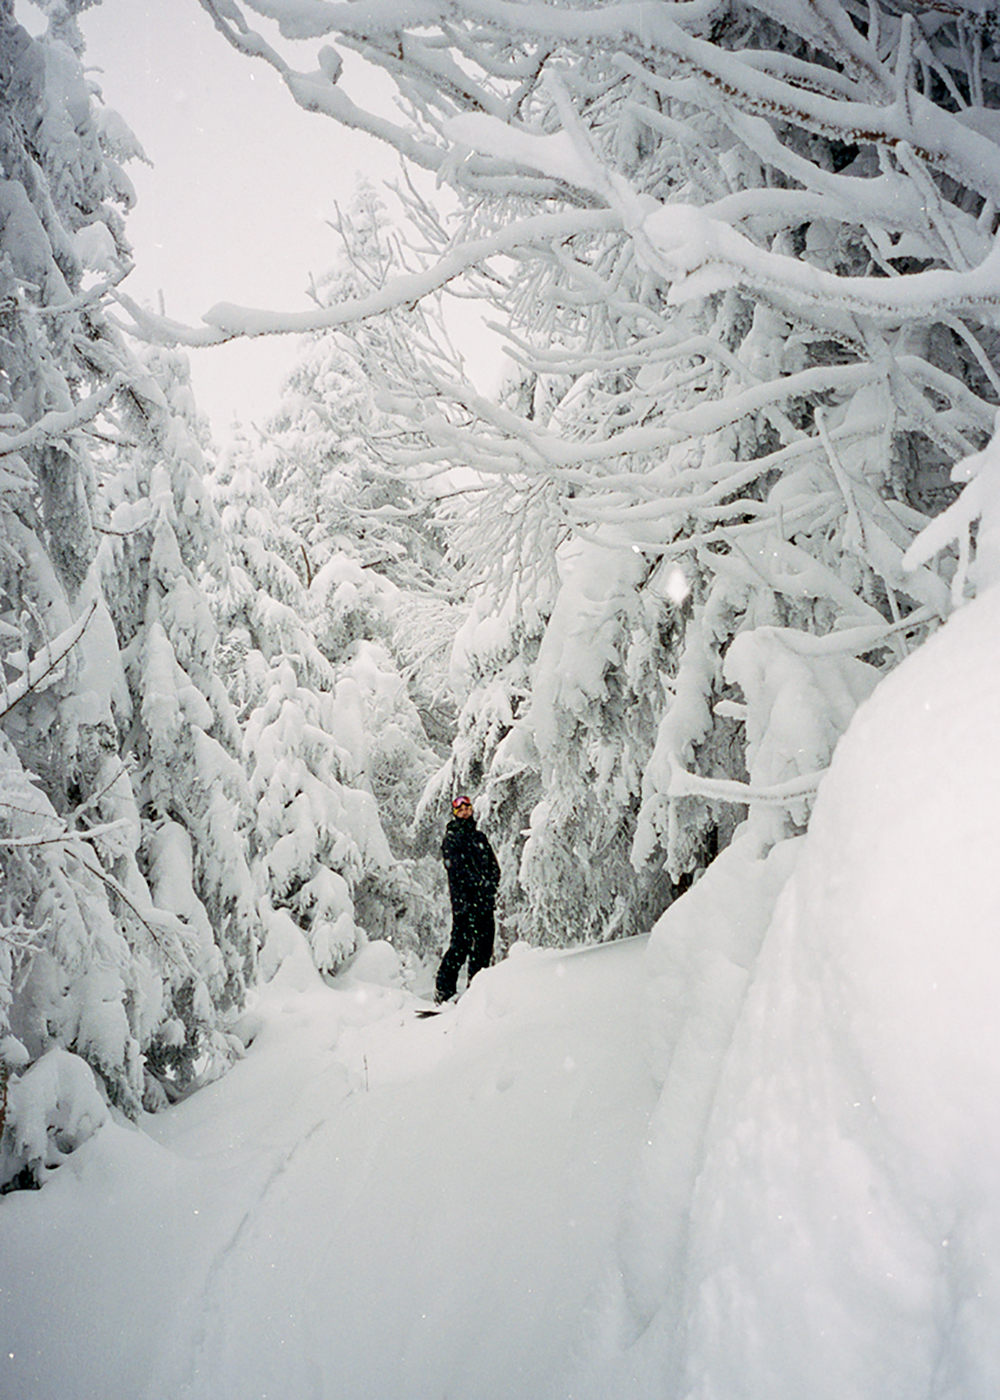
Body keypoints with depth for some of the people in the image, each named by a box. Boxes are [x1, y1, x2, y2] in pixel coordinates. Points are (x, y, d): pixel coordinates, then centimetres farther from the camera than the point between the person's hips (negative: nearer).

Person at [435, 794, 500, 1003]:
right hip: (464, 898, -6)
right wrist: (480, 883, -17)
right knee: (461, 944, -9)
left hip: (485, 899, 6)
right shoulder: (451, 838, 3)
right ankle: (444, 989, -3)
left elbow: (493, 864, 16)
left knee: (485, 943, 4)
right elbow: (457, 868, -10)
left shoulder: (479, 837, 21)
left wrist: (492, 882, -4)